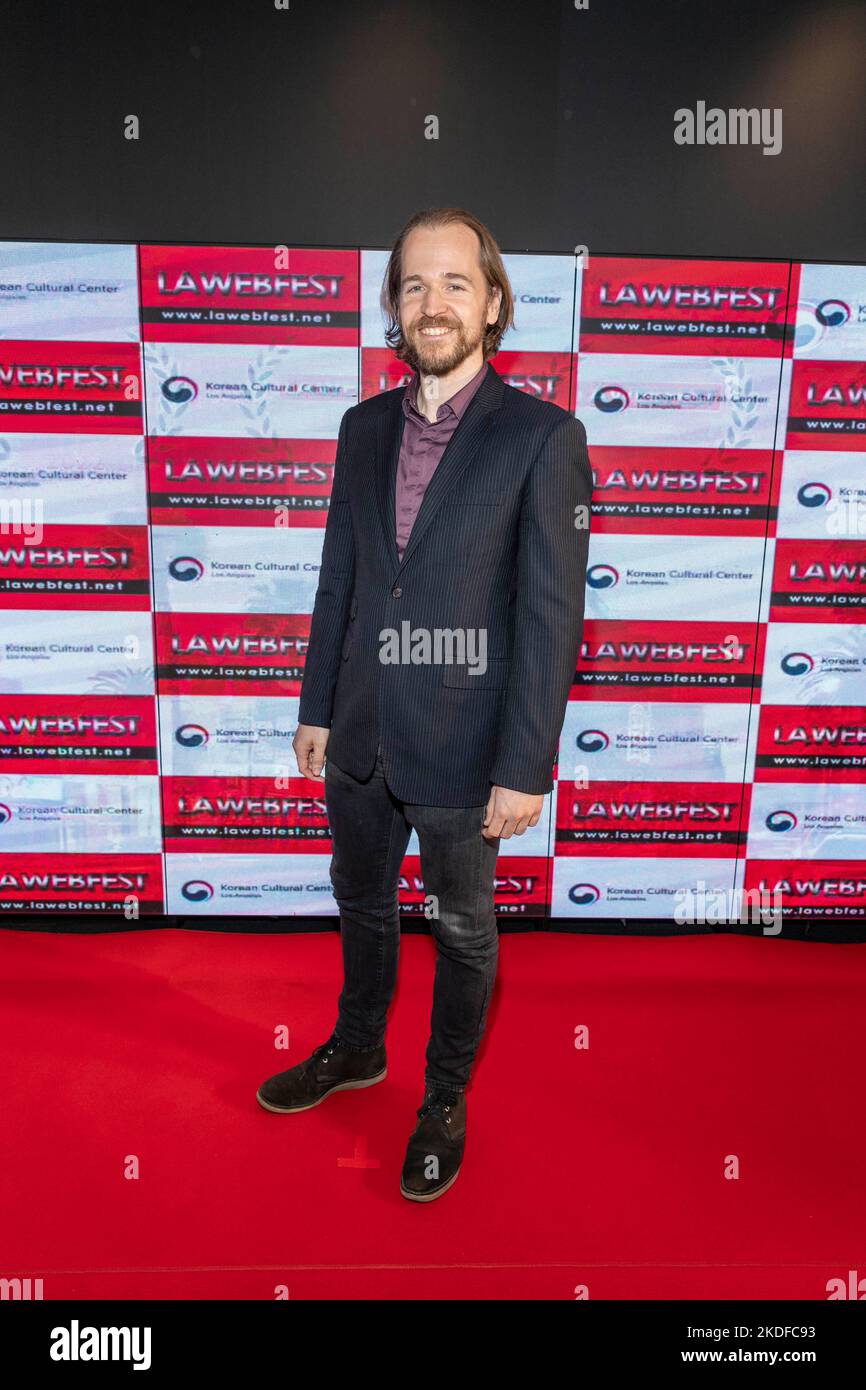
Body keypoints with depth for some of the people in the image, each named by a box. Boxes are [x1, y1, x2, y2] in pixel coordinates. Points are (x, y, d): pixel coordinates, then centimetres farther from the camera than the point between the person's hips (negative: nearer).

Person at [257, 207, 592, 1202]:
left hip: (459, 746, -5)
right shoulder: (363, 427, 5)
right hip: (360, 738, 5)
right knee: (361, 903, 24)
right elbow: (338, 576, 9)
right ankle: (356, 1048, 51)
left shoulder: (543, 437, -11)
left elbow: (552, 615, -13)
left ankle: (446, 1099, 40)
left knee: (462, 933, 15)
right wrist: (316, 707, 9)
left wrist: (524, 767, -15)